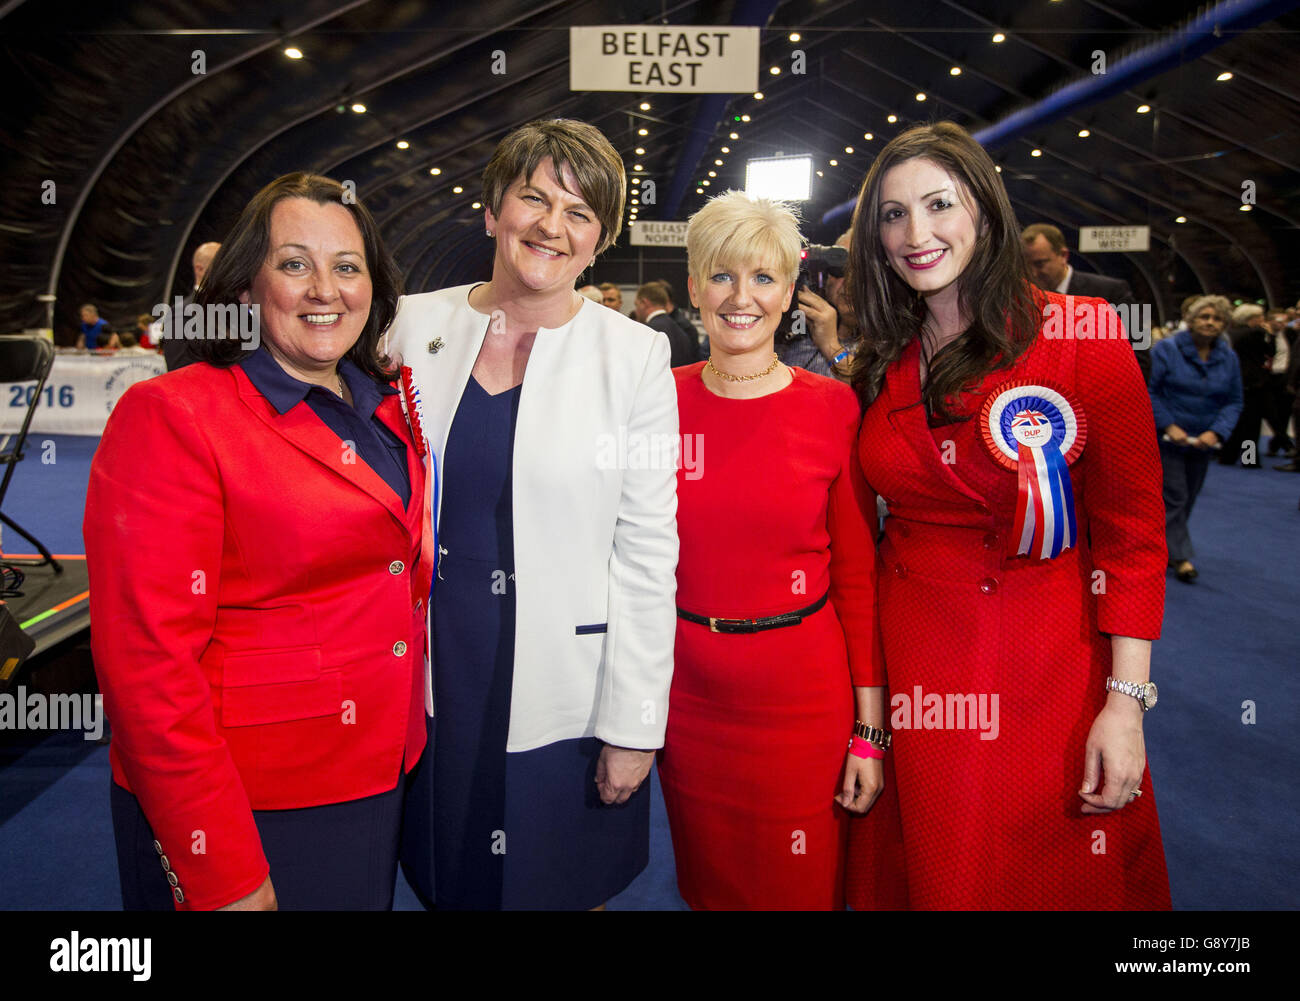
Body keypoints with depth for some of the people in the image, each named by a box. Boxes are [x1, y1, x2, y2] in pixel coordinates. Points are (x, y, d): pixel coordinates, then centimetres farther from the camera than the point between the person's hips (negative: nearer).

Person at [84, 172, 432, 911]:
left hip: (380, 782, 6)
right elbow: (147, 658, -19)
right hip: (247, 809, -6)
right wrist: (221, 871, -18)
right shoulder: (171, 416, -15)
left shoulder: (389, 408, 4)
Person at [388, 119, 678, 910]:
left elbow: (647, 555, -8)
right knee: (452, 883, 17)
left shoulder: (634, 355, -7)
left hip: (564, 693, -2)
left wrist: (634, 724, -7)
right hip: (433, 681, 3)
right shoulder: (417, 325, 0)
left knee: (568, 888, 14)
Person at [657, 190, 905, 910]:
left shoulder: (833, 407, -7)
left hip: (804, 697, -1)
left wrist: (871, 727, -6)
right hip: (689, 695, 2)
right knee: (705, 882, 21)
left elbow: (858, 573, -4)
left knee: (804, 887, 15)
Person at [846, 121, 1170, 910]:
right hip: (917, 663, 3)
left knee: (1068, 875, 13)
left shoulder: (1080, 335, -7)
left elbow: (1132, 527, -9)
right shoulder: (881, 366, 5)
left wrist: (1126, 700, -12)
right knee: (942, 876, 15)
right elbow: (868, 531, 9)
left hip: (1054, 664, -3)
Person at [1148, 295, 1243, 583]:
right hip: (1167, 439, -5)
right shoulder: (1167, 349, -9)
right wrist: (1168, 426, -18)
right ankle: (1180, 557, -1)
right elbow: (1150, 391, -10)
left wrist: (1216, 432, -11)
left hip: (1202, 442, 5)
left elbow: (1233, 402, 5)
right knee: (1173, 497, -6)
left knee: (1187, 499, 13)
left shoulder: (1229, 358, 4)